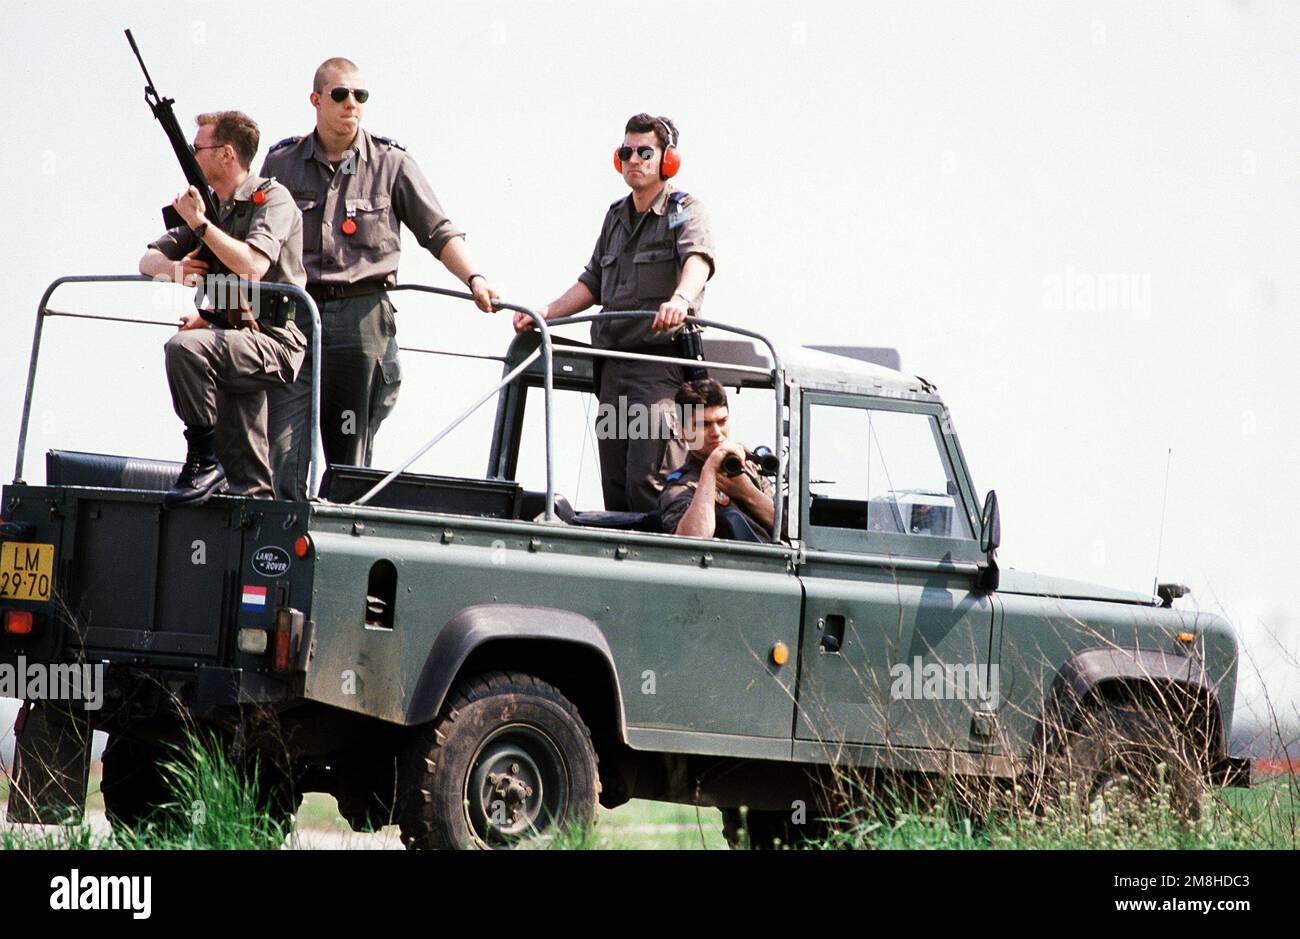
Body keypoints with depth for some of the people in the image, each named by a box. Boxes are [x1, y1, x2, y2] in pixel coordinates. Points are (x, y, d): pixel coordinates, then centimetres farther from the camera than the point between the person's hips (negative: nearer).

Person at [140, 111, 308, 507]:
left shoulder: (271, 198, -7)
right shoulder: (214, 207, 17)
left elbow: (253, 265, -24)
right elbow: (149, 260, 15)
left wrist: (199, 222, -17)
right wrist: (173, 267, -9)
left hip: (275, 339, -8)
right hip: (237, 341, 8)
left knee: (184, 347, -31)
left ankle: (204, 458, -21)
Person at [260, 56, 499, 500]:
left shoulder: (391, 161, 6)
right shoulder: (282, 162, 10)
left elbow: (439, 232, 7)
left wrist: (475, 279, -7)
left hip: (363, 316, -1)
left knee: (352, 452, 3)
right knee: (286, 448, -8)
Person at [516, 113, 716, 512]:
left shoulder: (685, 211, -1)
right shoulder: (616, 216, 21)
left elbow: (699, 258, -22)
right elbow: (592, 283, 26)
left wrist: (681, 299, -43)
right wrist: (544, 313, 11)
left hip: (660, 363, -7)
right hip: (613, 365, 7)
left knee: (648, 483, -18)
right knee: (614, 488, 4)